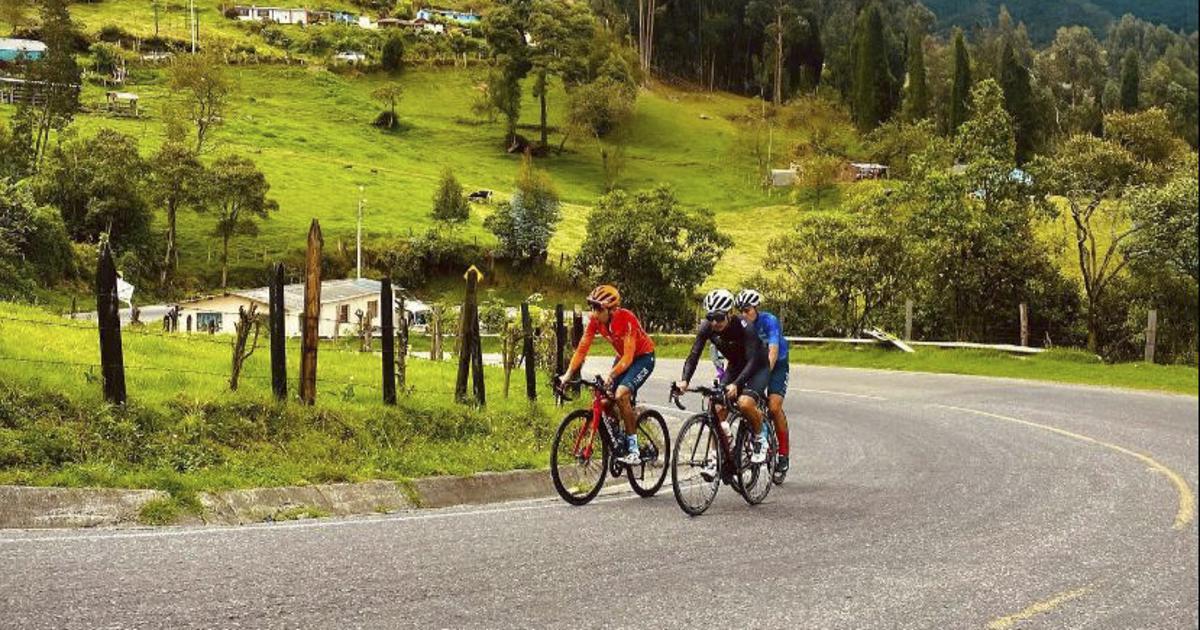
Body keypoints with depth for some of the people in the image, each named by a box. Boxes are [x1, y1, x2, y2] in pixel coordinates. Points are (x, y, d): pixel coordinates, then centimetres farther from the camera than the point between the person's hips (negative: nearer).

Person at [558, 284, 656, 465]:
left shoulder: (626, 319, -32)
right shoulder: (595, 321, -14)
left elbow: (628, 357, -35)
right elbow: (582, 348, -12)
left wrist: (611, 375, -47)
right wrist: (568, 374, -21)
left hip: (643, 357, -7)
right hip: (623, 357, 7)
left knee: (621, 395, -26)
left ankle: (634, 450, -20)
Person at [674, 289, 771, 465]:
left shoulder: (743, 327, -32)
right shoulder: (707, 328, -18)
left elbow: (752, 360, -36)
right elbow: (694, 355, -19)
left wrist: (736, 384, -51)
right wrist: (684, 380, -37)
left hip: (758, 367, -5)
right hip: (735, 367, 5)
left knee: (745, 403, -31)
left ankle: (760, 439, -4)